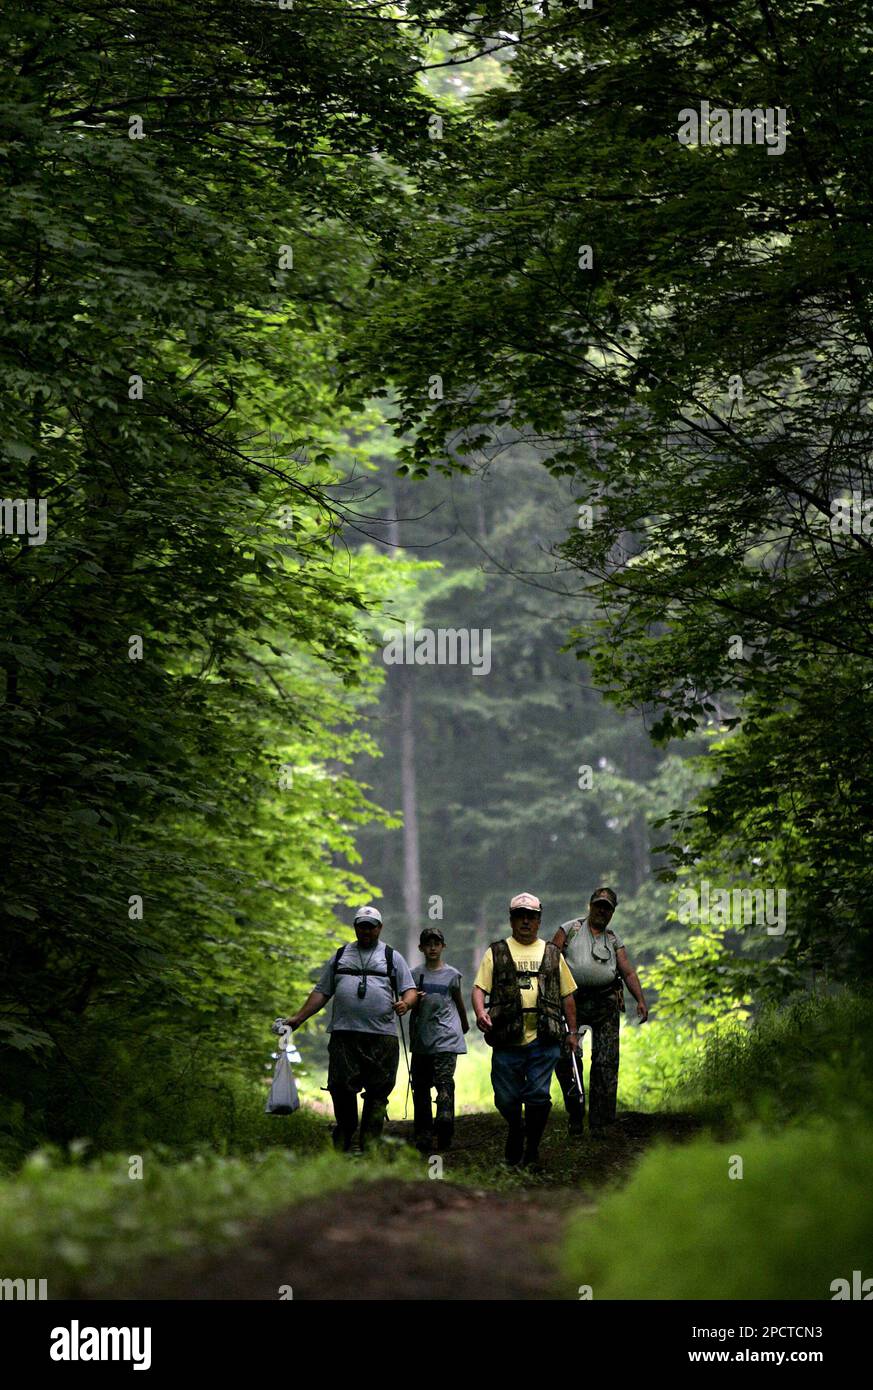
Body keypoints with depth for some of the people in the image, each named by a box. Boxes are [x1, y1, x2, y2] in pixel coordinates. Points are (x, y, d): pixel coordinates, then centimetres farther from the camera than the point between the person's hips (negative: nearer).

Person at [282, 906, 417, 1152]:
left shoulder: (392, 957, 15)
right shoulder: (340, 956, 19)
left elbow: (410, 990, 9)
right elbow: (321, 992, 20)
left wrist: (406, 1003, -14)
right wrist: (298, 1018, 12)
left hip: (382, 1036, -1)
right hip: (343, 1034, 1)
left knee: (378, 1091, -4)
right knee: (341, 1088, -5)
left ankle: (369, 1144, -1)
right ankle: (342, 1142, 6)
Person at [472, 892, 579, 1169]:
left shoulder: (552, 954, 18)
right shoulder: (496, 953, 11)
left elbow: (567, 995, 20)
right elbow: (479, 987, 3)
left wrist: (572, 1031, 13)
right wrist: (480, 1012, -17)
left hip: (543, 1041, 1)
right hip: (507, 1039, 0)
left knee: (538, 1096, -8)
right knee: (506, 1099, 1)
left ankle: (532, 1149, 3)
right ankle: (516, 1130, 30)